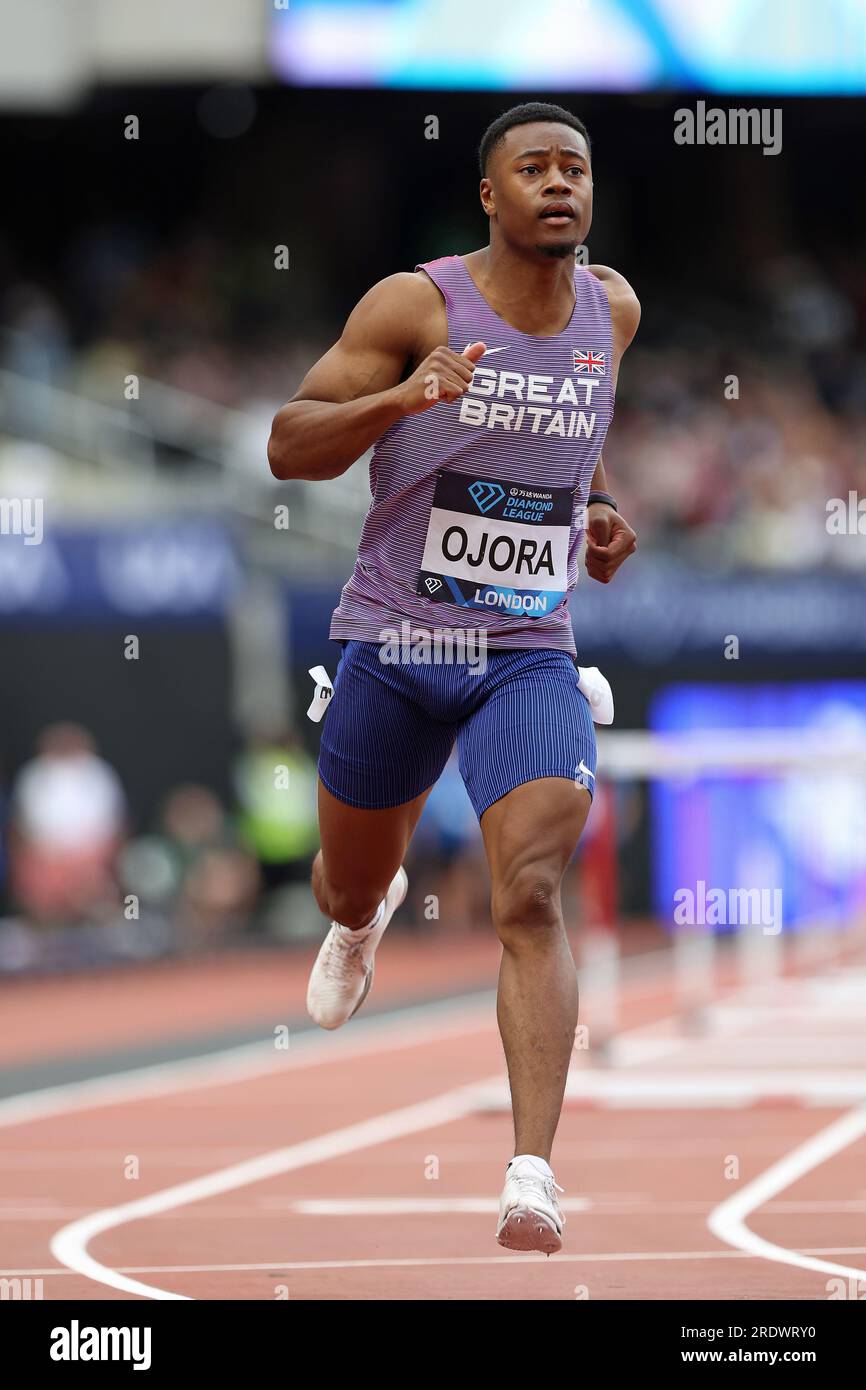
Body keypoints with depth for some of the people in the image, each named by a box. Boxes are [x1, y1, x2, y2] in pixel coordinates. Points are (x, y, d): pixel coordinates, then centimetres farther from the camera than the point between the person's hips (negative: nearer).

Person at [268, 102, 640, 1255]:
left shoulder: (613, 309, 3)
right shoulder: (415, 305, -11)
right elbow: (288, 446, -14)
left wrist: (594, 508, 11)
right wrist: (403, 398, -31)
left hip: (530, 655, 1)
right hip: (393, 643, -1)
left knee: (533, 895, -20)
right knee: (350, 887, 20)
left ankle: (534, 1170, -27)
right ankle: (364, 919, 61)